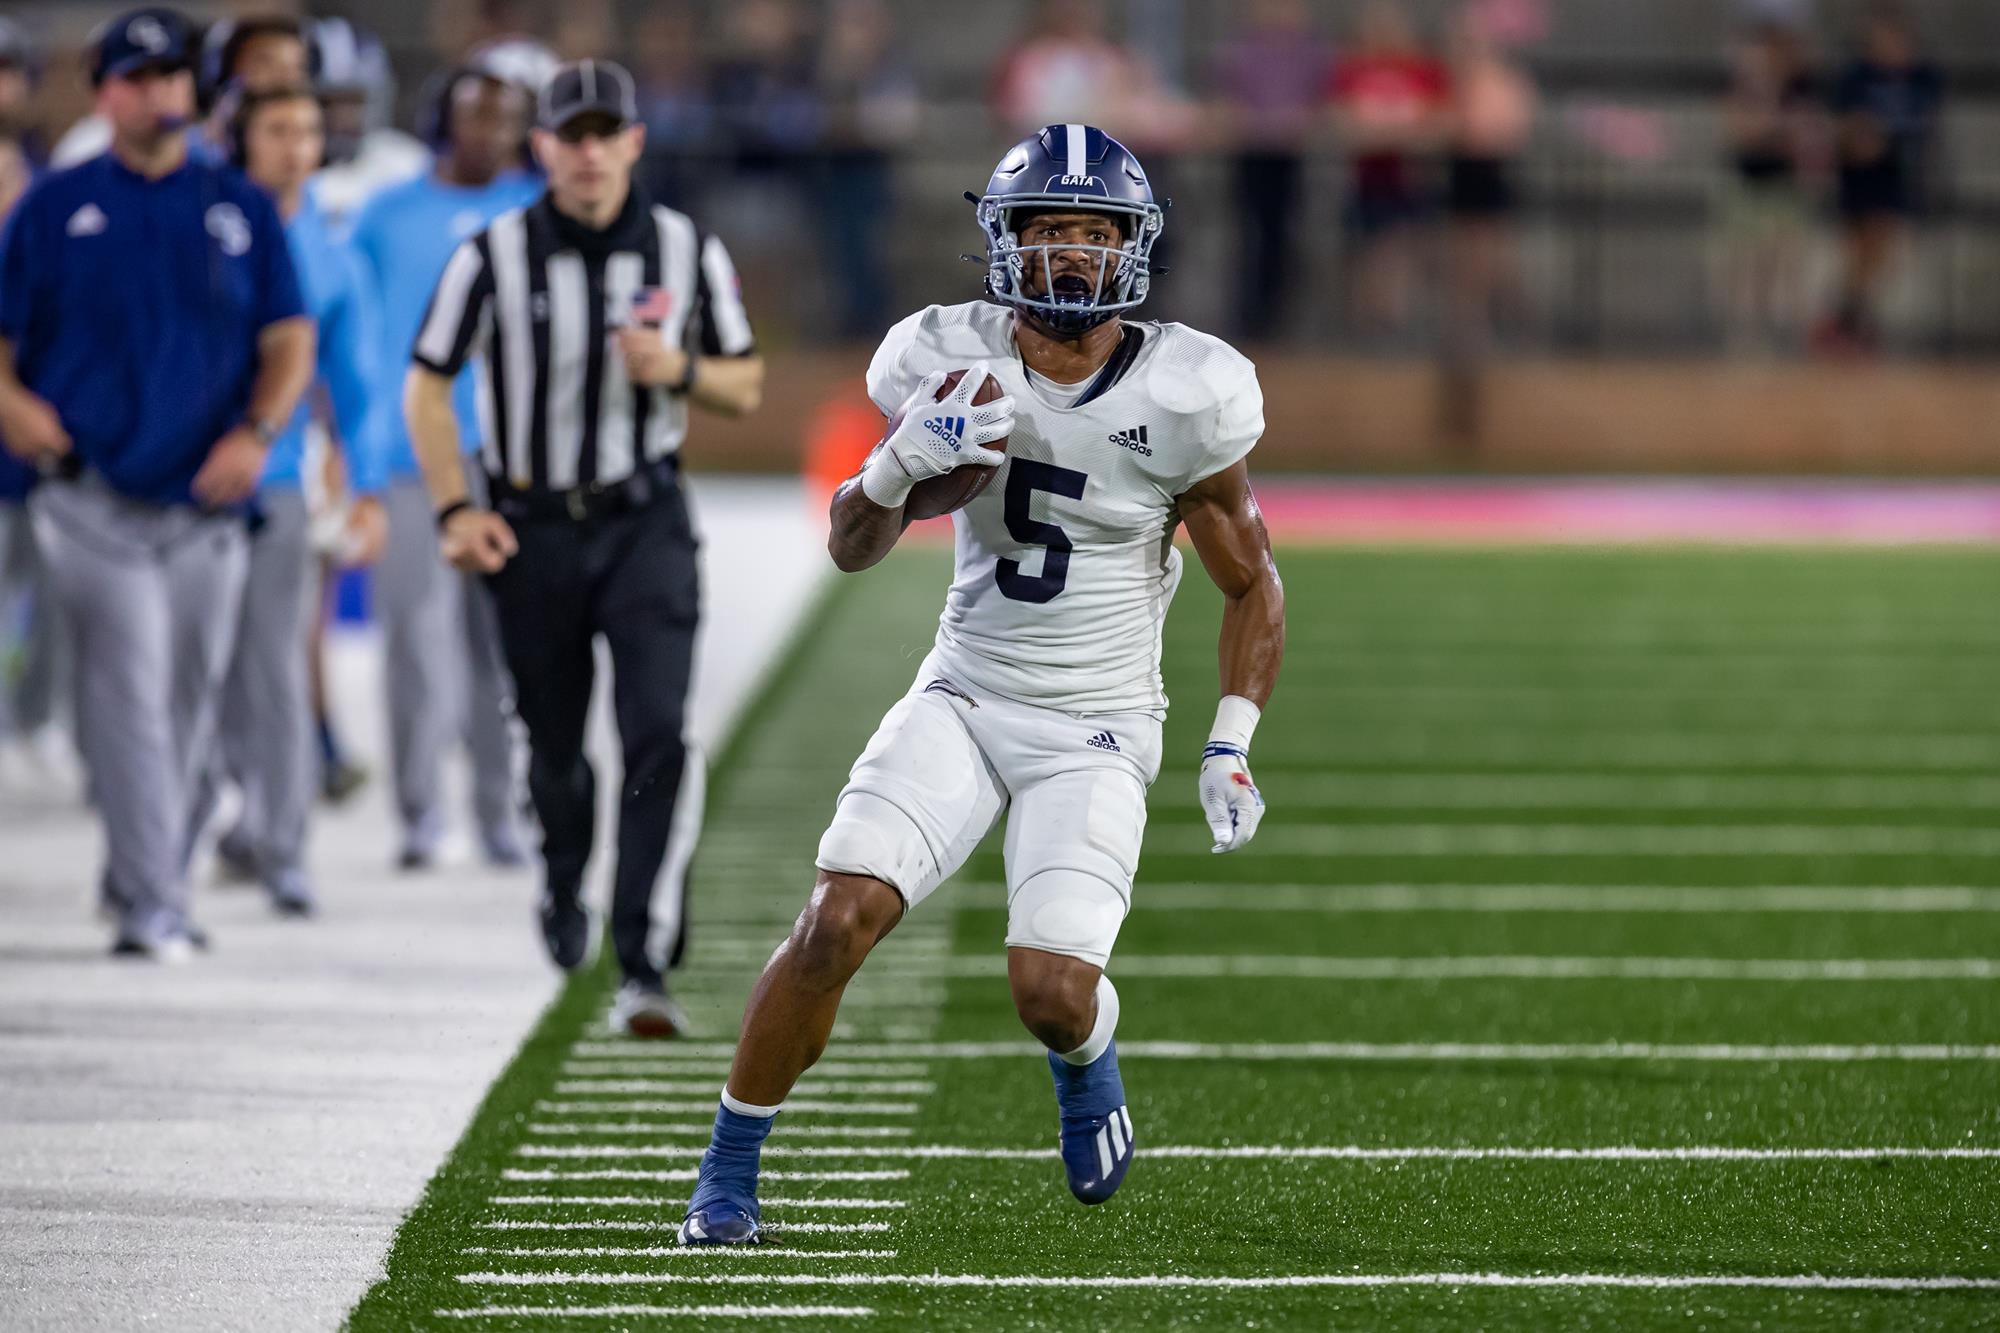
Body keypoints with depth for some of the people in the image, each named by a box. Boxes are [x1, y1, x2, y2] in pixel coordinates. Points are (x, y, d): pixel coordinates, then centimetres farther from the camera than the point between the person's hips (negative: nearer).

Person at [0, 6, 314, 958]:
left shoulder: (241, 209, 11)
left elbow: (289, 341, 9)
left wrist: (257, 432, -9)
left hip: (207, 500, 3)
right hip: (93, 495, -3)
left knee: (187, 700, 9)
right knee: (130, 689, -13)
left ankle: (143, 880, 26)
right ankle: (151, 907, -15)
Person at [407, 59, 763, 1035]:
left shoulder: (688, 253, 0)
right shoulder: (493, 257, -5)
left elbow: (746, 387, 8)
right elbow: (427, 386, 3)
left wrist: (680, 371, -14)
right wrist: (455, 510, -7)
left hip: (644, 523, 0)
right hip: (533, 527, 0)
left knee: (660, 735, -16)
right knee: (553, 742, 11)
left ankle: (644, 969, -19)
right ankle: (564, 886, 45)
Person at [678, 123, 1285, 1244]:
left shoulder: (1182, 398, -11)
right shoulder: (953, 363, -5)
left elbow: (1253, 587, 1)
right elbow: (852, 548, 1)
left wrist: (1233, 747, -8)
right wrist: (903, 460, -20)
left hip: (1096, 730, -2)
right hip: (965, 697, 2)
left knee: (1052, 991, -16)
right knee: (839, 919, -16)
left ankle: (1086, 1060, 23)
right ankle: (729, 1174, -1)